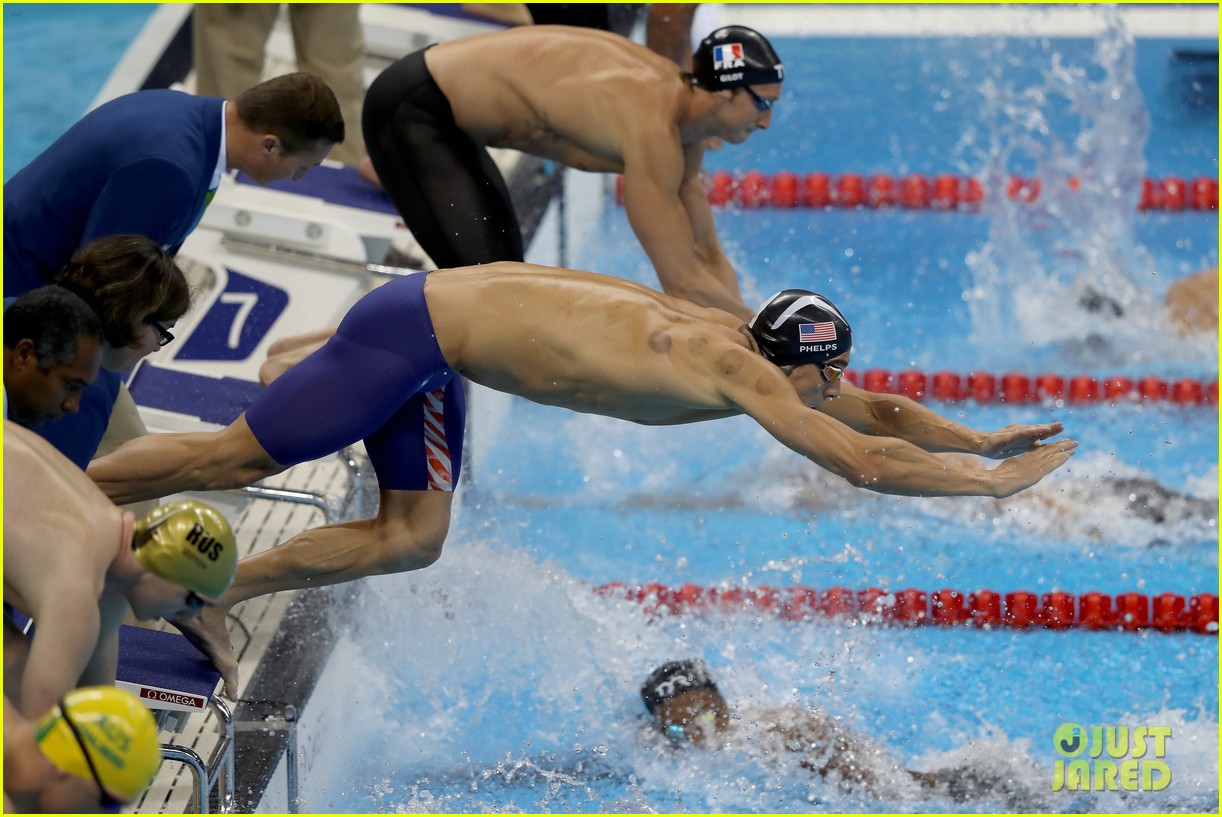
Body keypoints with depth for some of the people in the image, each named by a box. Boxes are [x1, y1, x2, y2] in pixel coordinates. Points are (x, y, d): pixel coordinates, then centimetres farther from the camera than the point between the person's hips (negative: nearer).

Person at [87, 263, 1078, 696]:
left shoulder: (745, 349, 3)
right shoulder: (731, 370, -22)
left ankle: (216, 594, 15)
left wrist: (982, 439, 6)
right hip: (417, 327, -9)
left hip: (433, 345, 9)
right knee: (241, 456, -2)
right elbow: (863, 460, -27)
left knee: (411, 539, 10)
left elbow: (879, 410, 16)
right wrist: (996, 484, -20)